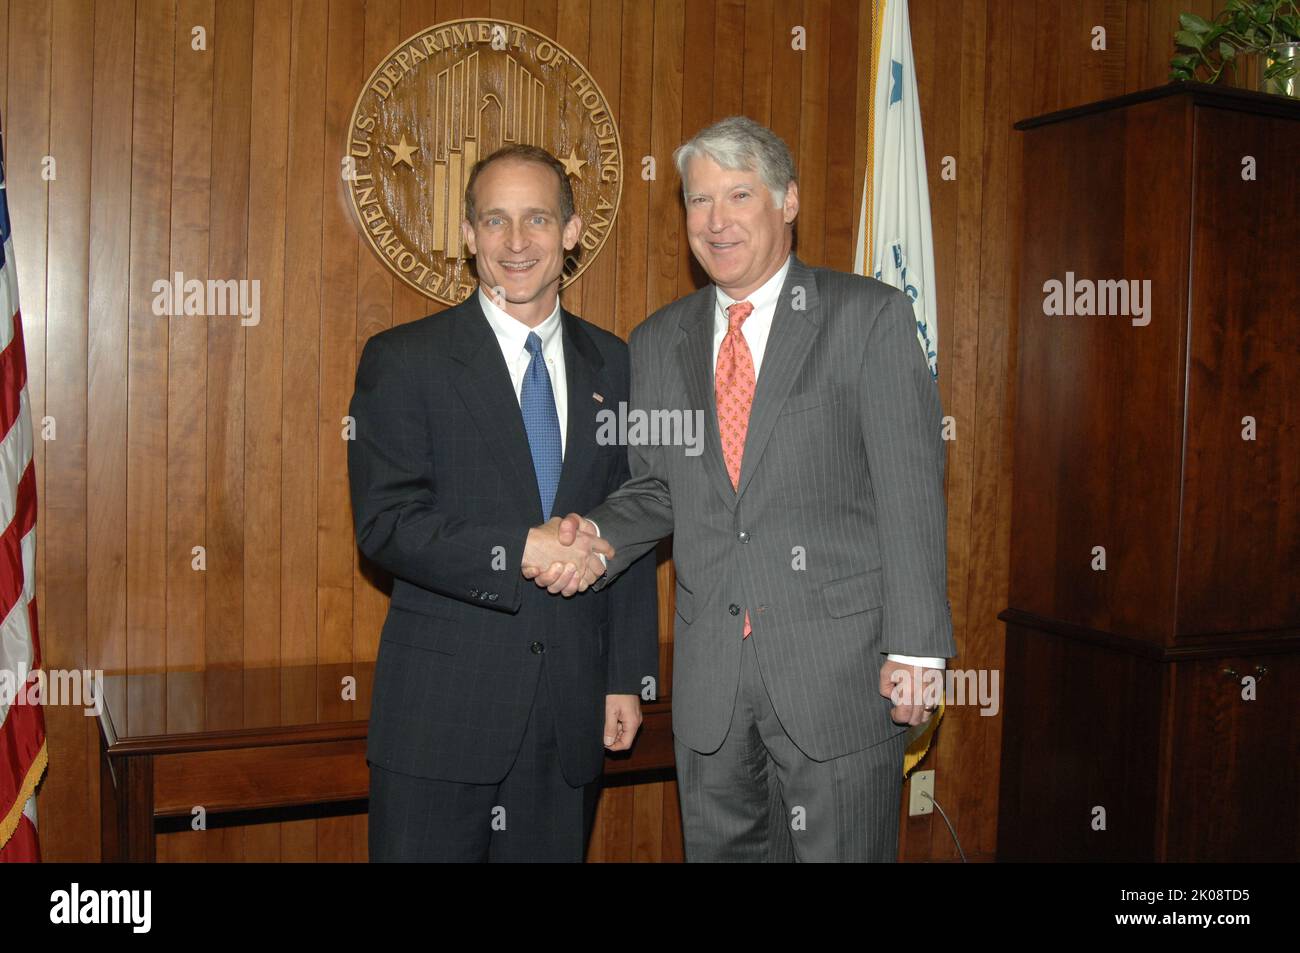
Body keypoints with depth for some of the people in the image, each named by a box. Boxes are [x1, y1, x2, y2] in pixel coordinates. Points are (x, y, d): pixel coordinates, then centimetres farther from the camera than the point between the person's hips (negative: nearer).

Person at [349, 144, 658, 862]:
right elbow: (383, 523, -11)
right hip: (441, 709, -3)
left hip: (572, 710, 3)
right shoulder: (403, 361, -3)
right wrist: (517, 551, -21)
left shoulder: (611, 364, 8)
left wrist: (629, 676, 6)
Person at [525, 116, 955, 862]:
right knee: (721, 848, 16)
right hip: (710, 678, 4)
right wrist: (599, 538, -7)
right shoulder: (659, 342, 10)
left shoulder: (870, 316, -3)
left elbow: (911, 489, -7)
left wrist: (914, 647, -12)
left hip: (840, 666, -4)